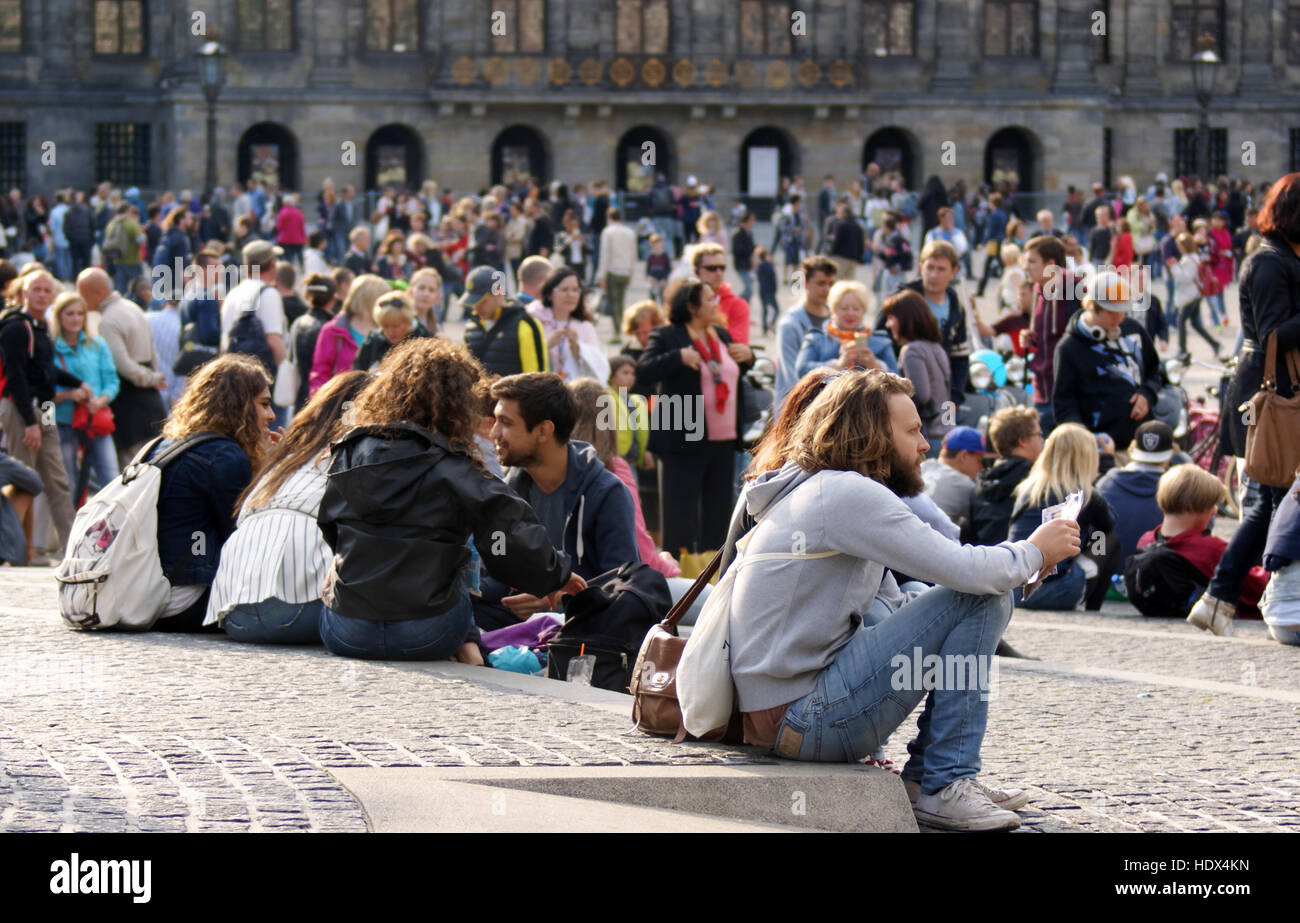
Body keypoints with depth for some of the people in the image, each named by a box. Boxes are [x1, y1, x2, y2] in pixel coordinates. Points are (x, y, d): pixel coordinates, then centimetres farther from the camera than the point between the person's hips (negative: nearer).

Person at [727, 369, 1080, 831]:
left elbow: (893, 606, 20)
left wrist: (1015, 564, 11)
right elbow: (962, 569, -18)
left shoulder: (825, 494, 19)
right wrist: (1032, 553, 2)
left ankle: (924, 774, 14)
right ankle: (944, 788, -10)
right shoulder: (845, 492, -13)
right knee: (978, 600, -13)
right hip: (801, 719, -10)